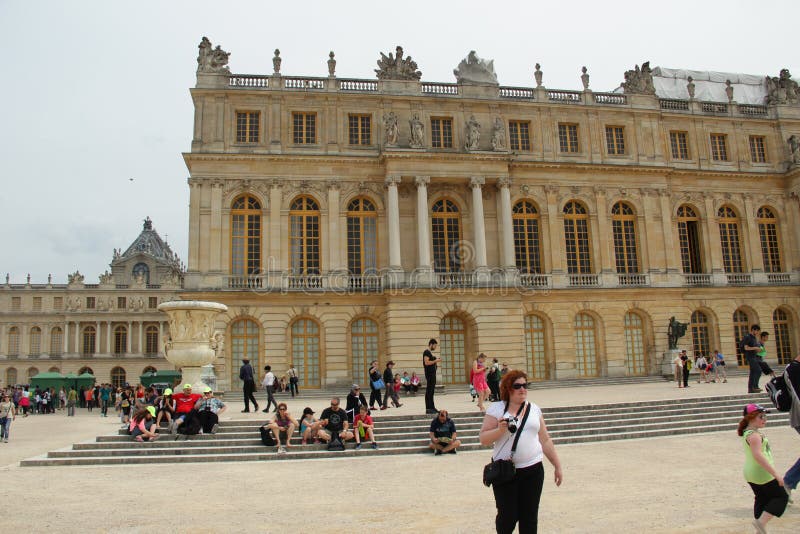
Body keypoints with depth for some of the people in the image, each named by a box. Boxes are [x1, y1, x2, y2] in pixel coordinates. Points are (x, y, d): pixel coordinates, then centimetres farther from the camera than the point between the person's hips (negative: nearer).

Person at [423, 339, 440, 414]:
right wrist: (435, 361, -16)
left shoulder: (430, 352, 19)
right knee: (429, 391, -8)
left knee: (432, 391, 12)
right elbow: (426, 362, -21)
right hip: (429, 374, -10)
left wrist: (436, 364, 13)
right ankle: (428, 408, -7)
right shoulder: (426, 352, -11)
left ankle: (432, 407, 17)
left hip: (432, 374, 10)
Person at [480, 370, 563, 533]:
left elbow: (545, 441, 15)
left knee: (529, 517, 5)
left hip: (533, 470, 3)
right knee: (507, 516, 0)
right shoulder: (496, 409, -1)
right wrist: (500, 430, -19)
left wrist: (557, 466, 14)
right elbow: (483, 439, -3)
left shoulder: (534, 409, 10)